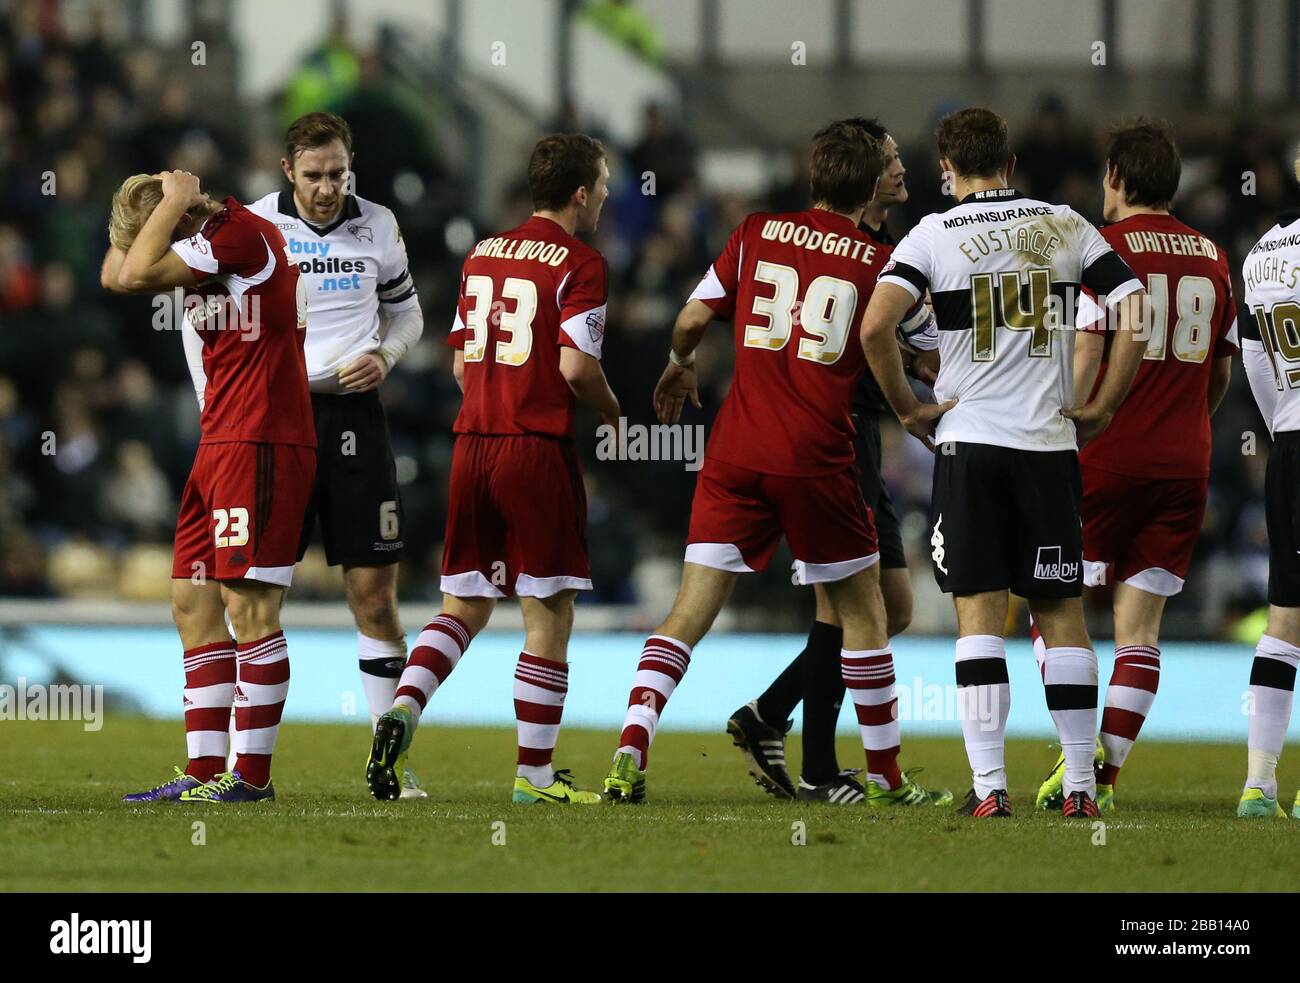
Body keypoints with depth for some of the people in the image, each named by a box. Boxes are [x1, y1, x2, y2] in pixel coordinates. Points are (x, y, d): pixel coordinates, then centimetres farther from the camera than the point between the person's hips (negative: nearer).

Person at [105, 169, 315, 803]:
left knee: (248, 604, -9)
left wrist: (173, 201, -7)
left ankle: (252, 774, -6)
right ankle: (204, 773, 8)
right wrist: (141, 202, 8)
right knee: (194, 604, 8)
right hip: (219, 444, 10)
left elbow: (137, 275, -19)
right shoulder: (200, 252, 14)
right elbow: (116, 276, 19)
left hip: (261, 447, -10)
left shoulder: (243, 233, -14)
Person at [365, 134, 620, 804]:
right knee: (548, 614, 2)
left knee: (465, 606, 13)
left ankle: (402, 711, -10)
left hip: (472, 444, 6)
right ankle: (534, 774, 3)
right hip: (537, 448, -6)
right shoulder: (579, 265, -7)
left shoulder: (482, 255, 14)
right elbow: (576, 366, -15)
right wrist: (613, 414, 3)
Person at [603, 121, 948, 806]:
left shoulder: (757, 233, 7)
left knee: (690, 613, 1)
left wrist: (678, 366, 30)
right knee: (861, 612, 14)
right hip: (818, 460, -2)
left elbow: (692, 320, 8)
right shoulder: (880, 265, 3)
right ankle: (885, 772, 19)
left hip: (736, 453, 2)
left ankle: (632, 745, -16)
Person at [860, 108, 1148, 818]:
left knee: (979, 612, 0)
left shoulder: (934, 235, -1)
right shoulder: (1065, 228, 6)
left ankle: (989, 785, -8)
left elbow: (875, 326, -14)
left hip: (968, 442, -2)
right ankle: (1080, 785, 7)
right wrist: (1101, 408, 7)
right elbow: (1136, 317, 0)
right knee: (1061, 612, 8)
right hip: (1049, 444, 2)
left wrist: (907, 407, -1)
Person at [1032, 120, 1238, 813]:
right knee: (1140, 623, 5)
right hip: (1183, 465, 5)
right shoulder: (1213, 258, 10)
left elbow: (1085, 355, -14)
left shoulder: (1099, 248, -6)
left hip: (1107, 462, -4)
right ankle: (1107, 774, 0)